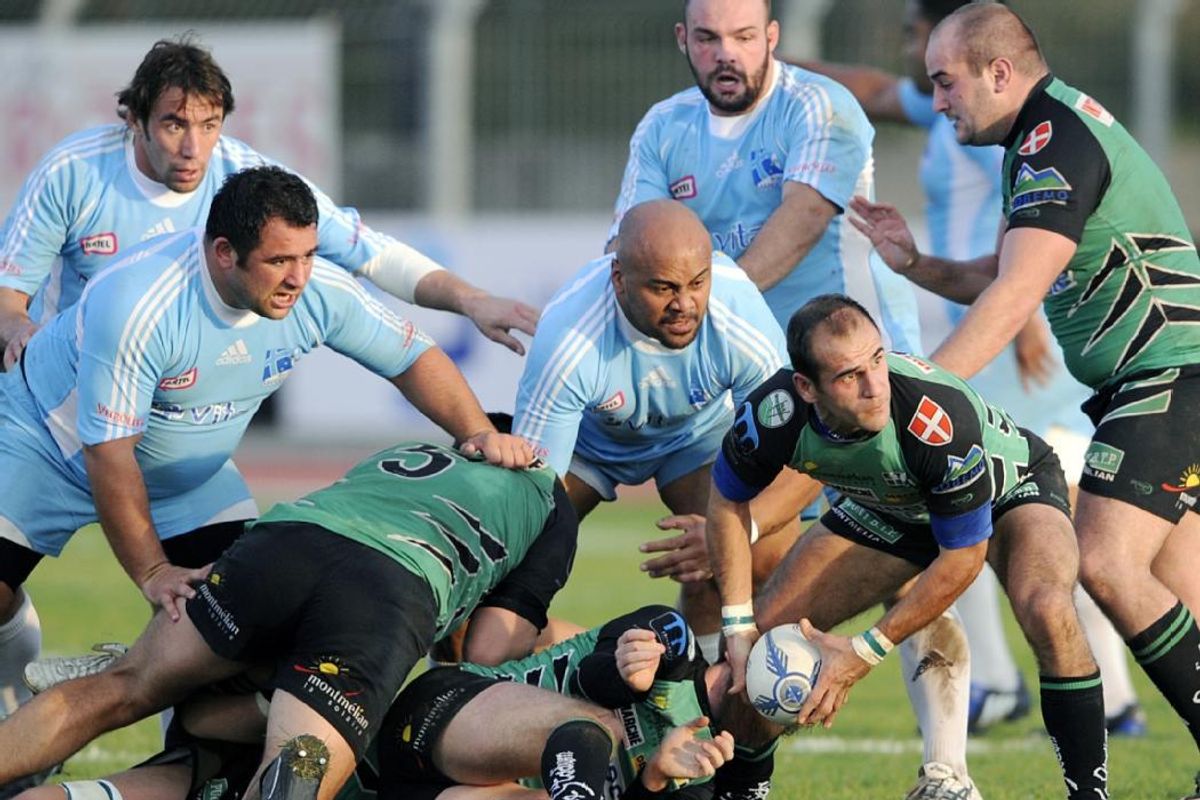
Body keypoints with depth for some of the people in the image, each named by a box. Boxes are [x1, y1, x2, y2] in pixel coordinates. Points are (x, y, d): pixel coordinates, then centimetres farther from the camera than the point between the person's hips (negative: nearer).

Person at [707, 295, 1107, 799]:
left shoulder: (941, 419, -42)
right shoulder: (775, 414, -31)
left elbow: (961, 558, -28)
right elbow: (727, 501, -7)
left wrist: (865, 652, -26)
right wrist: (739, 627, -11)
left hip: (1010, 490, -4)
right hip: (892, 510, 5)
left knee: (1046, 610, -34)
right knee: (766, 628, -3)